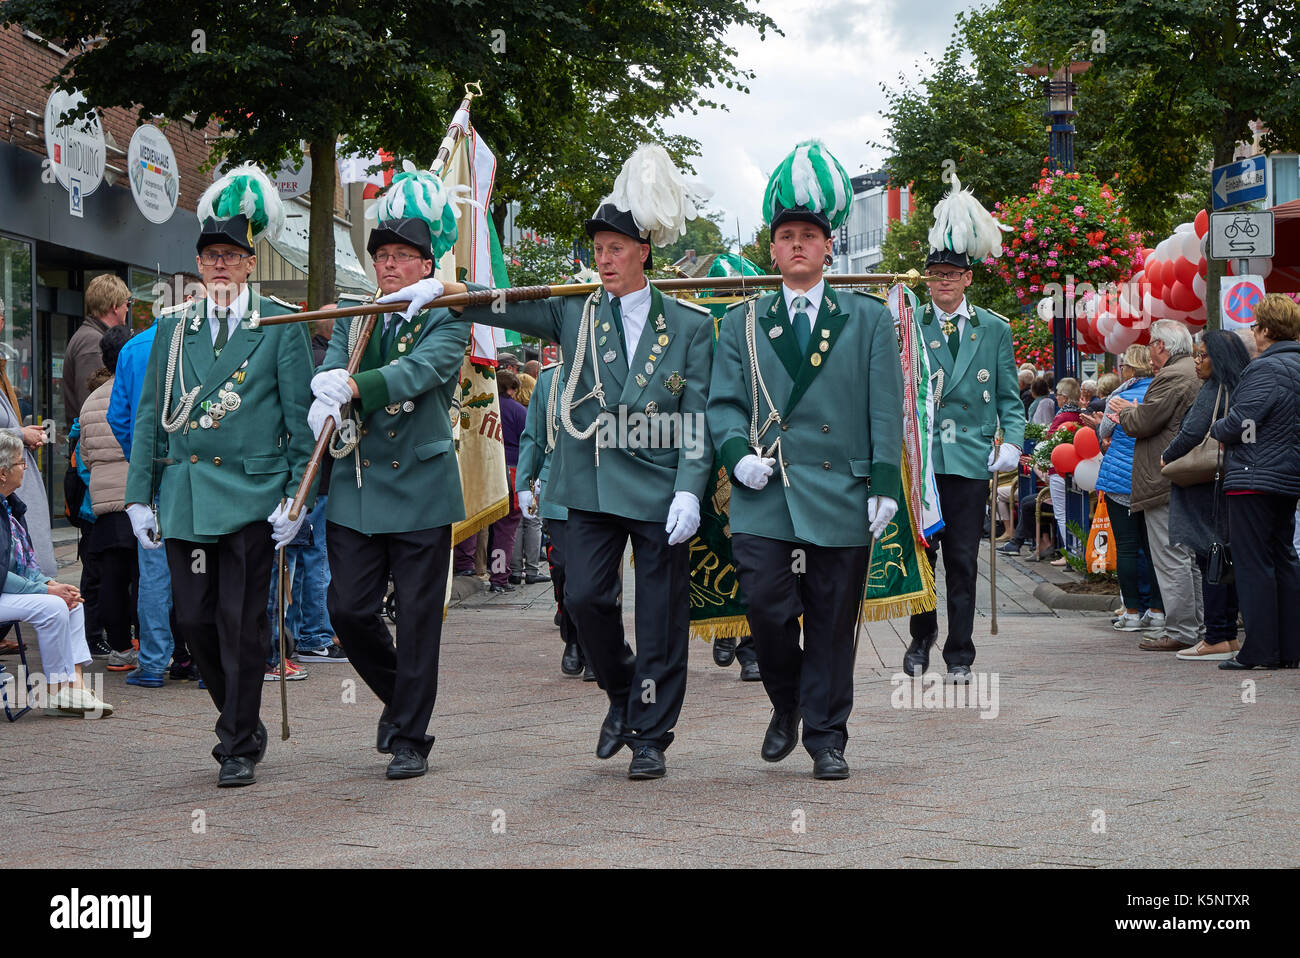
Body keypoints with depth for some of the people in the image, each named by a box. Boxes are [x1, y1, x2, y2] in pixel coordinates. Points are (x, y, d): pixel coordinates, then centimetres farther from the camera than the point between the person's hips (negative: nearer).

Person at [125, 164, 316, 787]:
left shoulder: (281, 327, 0)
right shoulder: (173, 327, 11)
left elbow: (301, 418, -1)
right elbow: (150, 415, 11)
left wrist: (296, 497, -9)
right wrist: (140, 496, 5)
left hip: (251, 495, -4)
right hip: (183, 496, 4)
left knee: (241, 623, -2)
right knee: (194, 619, 6)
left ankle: (240, 747, 9)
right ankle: (240, 721, 26)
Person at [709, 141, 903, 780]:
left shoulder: (868, 319, 10)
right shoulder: (743, 323, 13)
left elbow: (885, 409, 5)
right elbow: (723, 402, 9)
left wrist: (885, 484, -3)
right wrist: (737, 453, -10)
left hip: (840, 496, 0)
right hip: (763, 496, 1)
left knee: (833, 621, 3)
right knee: (766, 609, -8)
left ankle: (826, 736, 14)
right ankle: (786, 705, 19)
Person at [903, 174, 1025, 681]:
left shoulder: (995, 330, 9)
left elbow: (1009, 397, 10)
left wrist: (1011, 443, -4)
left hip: (971, 460, 0)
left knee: (963, 561, 3)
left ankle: (959, 653, 11)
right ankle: (921, 638, 22)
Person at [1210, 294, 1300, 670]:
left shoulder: (1266, 368, -16)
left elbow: (1241, 420, -20)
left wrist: (1215, 431, 0)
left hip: (1255, 477, -9)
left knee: (1253, 562, -5)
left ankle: (1259, 650, -5)